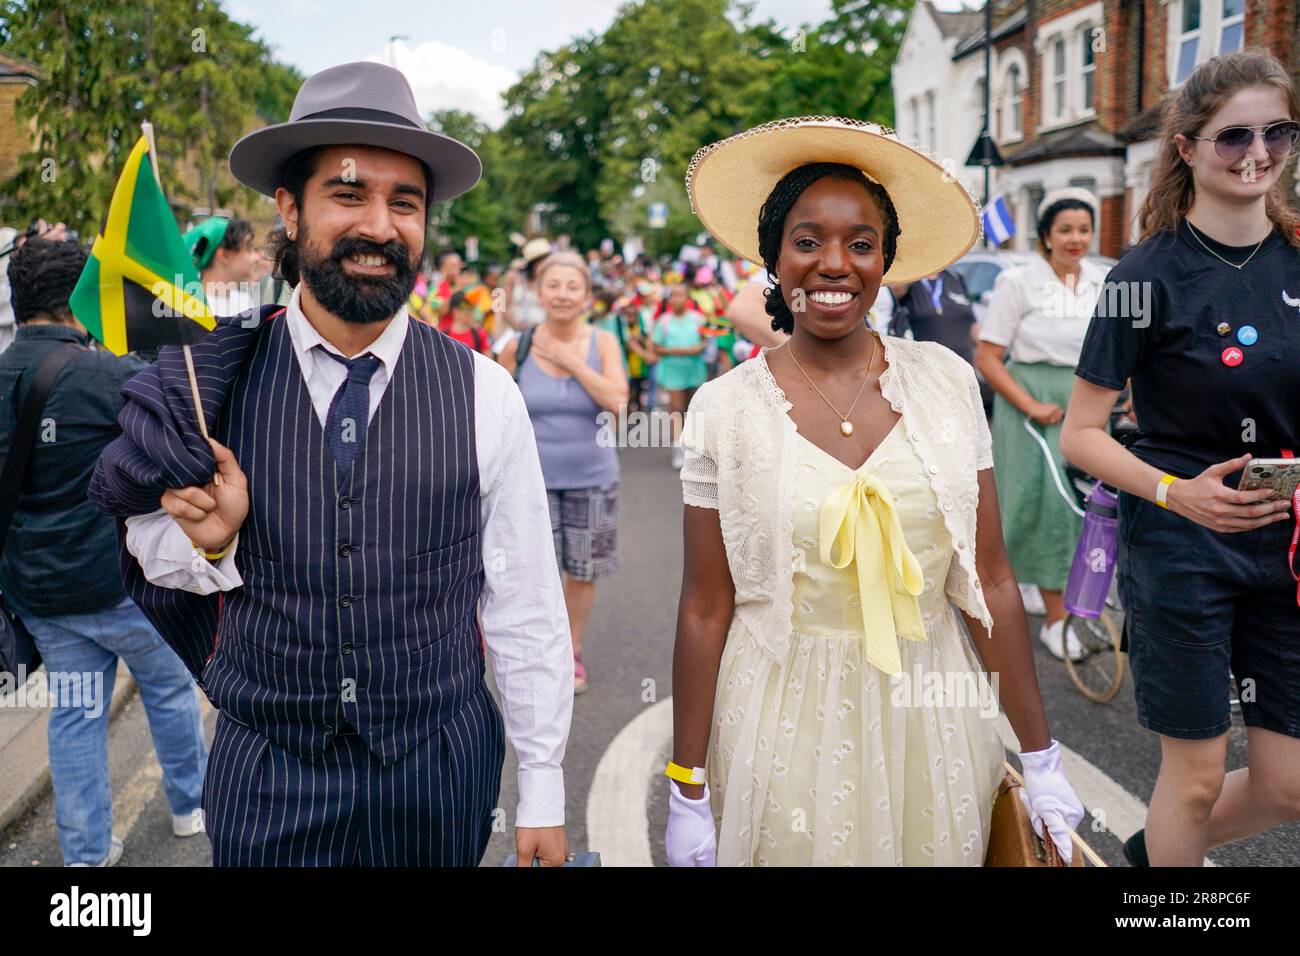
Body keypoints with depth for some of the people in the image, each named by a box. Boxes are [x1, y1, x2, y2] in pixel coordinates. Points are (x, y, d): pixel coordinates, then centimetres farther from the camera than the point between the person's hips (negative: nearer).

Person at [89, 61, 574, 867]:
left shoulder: (483, 394, -10)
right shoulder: (207, 381, -8)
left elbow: (525, 604, -5)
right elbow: (152, 554, 6)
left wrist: (544, 793, -1)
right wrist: (210, 544, -17)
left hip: (441, 770, 0)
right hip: (265, 773, 1)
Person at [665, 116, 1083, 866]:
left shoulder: (946, 381, -4)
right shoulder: (725, 407, -9)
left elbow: (991, 581, 0)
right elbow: (705, 611, -5)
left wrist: (1041, 757, 2)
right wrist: (688, 792, -2)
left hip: (931, 721, 2)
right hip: (786, 729, -2)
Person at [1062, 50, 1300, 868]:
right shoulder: (1151, 274, -10)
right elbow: (1080, 434, -10)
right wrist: (1177, 493, -22)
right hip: (1179, 550, -5)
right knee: (1198, 772, 6)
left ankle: (1153, 848, 37)